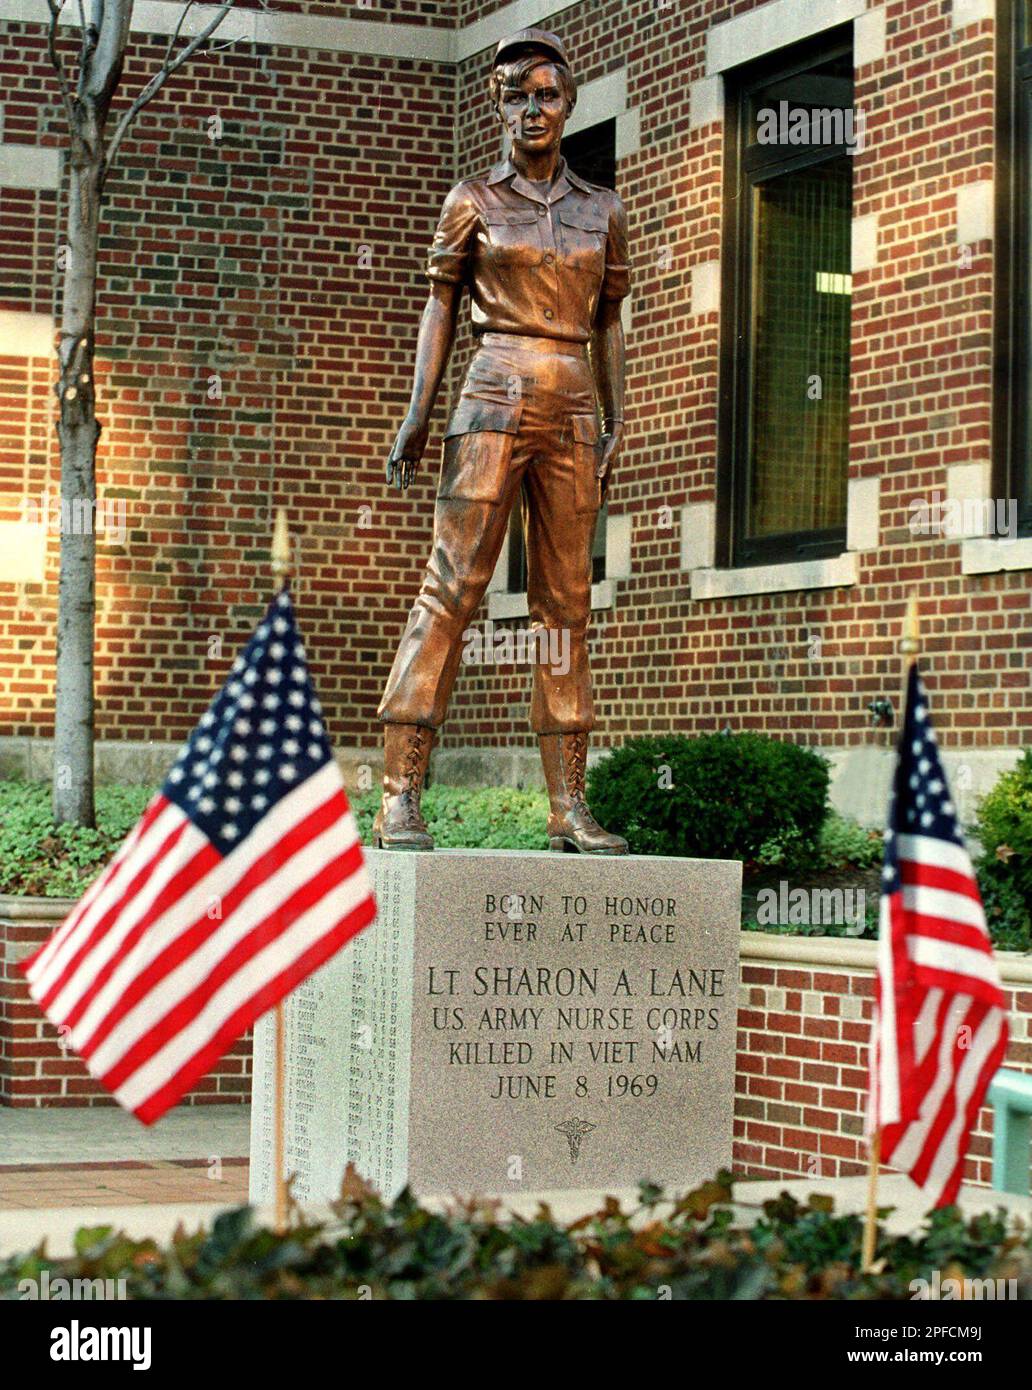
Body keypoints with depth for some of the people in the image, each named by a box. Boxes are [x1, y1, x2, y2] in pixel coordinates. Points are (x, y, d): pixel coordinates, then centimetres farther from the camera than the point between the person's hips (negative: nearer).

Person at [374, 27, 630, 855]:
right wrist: (418, 414, -4)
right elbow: (441, 306, 5)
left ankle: (569, 807, 5)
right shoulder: (474, 201, 6)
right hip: (494, 402, -4)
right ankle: (400, 796, -13)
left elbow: (609, 323, 17)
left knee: (566, 602, 3)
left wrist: (618, 424, 9)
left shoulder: (602, 212, 14)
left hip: (572, 414, 4)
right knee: (453, 589, -11)